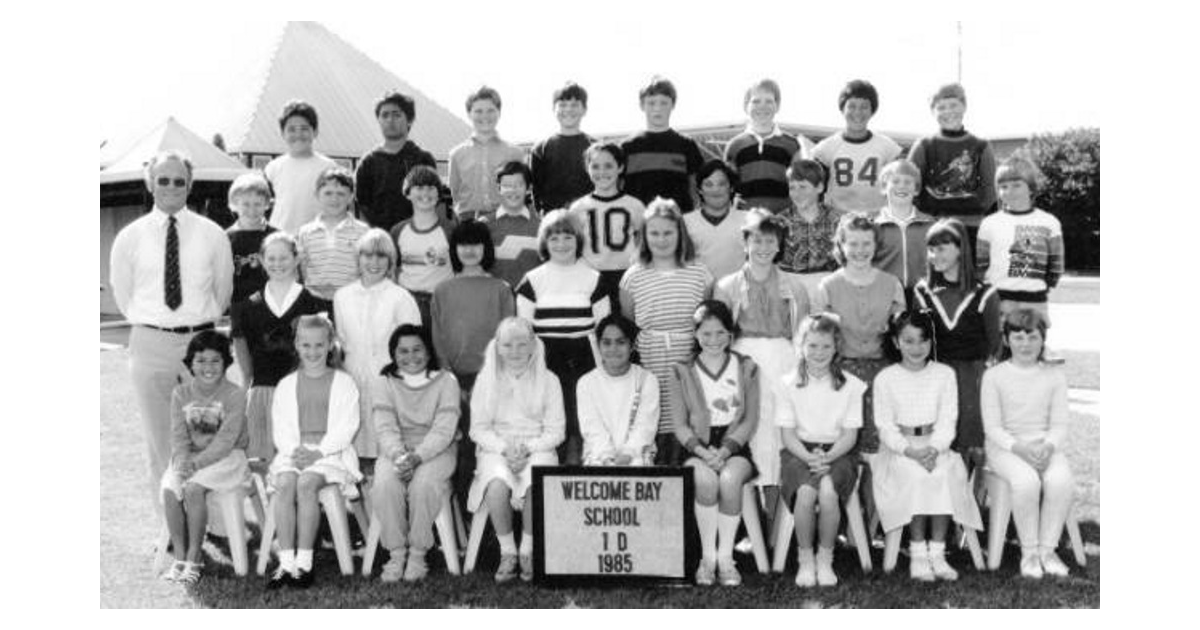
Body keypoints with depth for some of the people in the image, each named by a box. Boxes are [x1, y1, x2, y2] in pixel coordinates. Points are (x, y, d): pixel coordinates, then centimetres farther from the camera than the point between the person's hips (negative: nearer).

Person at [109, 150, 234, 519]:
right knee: (160, 439, 5)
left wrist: (203, 327, 10)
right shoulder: (129, 237, 3)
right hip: (151, 343, 0)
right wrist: (148, 326, 10)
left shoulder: (213, 235, 3)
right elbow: (122, 295, 13)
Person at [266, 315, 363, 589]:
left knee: (306, 483, -32)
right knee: (284, 483, -30)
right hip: (293, 451, 3)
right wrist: (294, 450, -11)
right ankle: (286, 562, -31)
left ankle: (304, 562, -29)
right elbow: (280, 428, 11)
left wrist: (319, 451, -15)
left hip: (332, 451, -3)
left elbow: (346, 428, -2)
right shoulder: (286, 385, 18)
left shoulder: (343, 383, 8)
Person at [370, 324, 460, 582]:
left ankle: (418, 554, -16)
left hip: (435, 451, -2)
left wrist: (417, 457, -25)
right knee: (384, 485, -30)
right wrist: (399, 457, -25)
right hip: (395, 450, 2)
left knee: (423, 485, -32)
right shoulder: (383, 382, 6)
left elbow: (443, 430, -9)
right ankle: (396, 553, -15)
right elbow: (385, 428, -5)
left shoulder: (445, 381, 0)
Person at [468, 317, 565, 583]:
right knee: (497, 485, -34)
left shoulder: (548, 381, 5)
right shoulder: (486, 380, 7)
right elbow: (478, 429, 4)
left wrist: (528, 448, -14)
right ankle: (507, 552, -15)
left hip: (537, 449, 0)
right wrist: (505, 447, -13)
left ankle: (528, 551, -12)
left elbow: (555, 431, 2)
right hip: (495, 450, 1)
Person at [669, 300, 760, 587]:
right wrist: (702, 451, -16)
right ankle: (707, 556, -19)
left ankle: (726, 557, -20)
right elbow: (680, 425, 3)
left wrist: (725, 450, -12)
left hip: (736, 448, 0)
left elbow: (750, 420, 4)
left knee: (729, 479, -33)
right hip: (698, 449, 0)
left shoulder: (746, 367, 10)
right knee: (706, 479, -34)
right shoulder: (682, 372, 8)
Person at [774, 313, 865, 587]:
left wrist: (827, 458, -17)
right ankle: (805, 558, -10)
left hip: (837, 454, 0)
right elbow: (787, 433, 1)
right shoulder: (786, 383, 5)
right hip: (799, 452, 0)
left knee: (828, 492, -32)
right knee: (806, 492, -32)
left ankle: (825, 557, -9)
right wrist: (809, 458, -18)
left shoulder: (851, 385, 6)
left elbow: (850, 435, 2)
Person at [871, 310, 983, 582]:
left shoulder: (944, 374, 9)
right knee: (916, 475, -31)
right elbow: (885, 426, -1)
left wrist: (934, 448, -16)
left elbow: (947, 420, 2)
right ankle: (917, 552, -23)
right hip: (899, 448, -1)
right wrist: (910, 450, -18)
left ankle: (936, 551, -22)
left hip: (936, 445, 1)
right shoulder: (886, 378, 4)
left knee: (944, 473, -30)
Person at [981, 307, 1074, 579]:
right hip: (1005, 448, -2)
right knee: (1026, 480, -33)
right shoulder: (994, 376, 1)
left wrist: (1048, 447, -16)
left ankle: (1047, 549, -14)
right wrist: (1018, 447, -19)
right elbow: (992, 427, -3)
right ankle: (1029, 552, -16)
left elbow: (1060, 423, 5)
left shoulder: (1054, 376, 9)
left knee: (1061, 480, -30)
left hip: (1046, 447, 2)